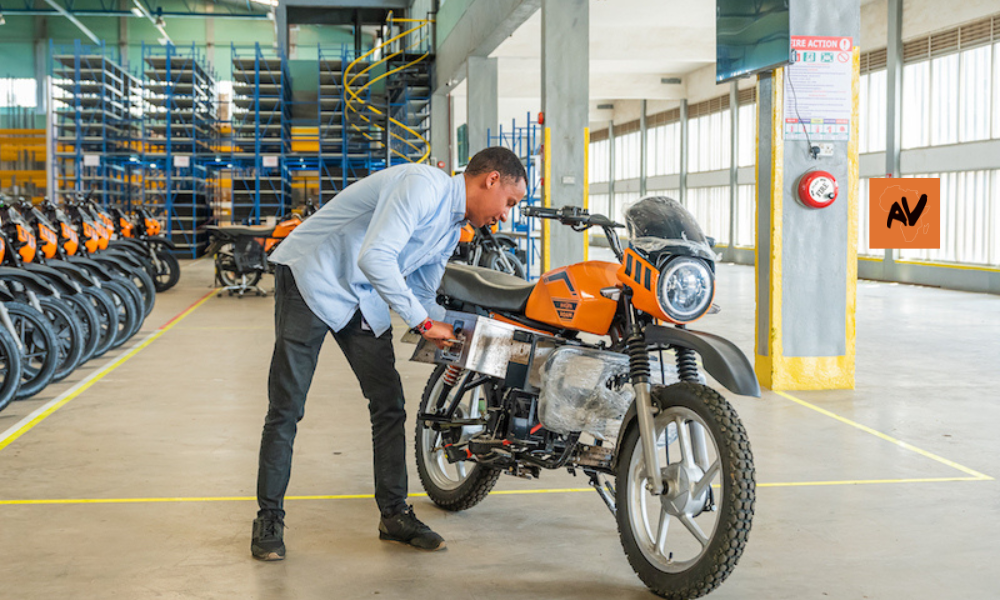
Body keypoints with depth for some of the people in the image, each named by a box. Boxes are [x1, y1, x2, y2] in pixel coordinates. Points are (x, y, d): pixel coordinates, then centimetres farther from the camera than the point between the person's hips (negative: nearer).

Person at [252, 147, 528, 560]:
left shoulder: (451, 231, 8)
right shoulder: (424, 185, -23)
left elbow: (423, 293, 22)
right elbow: (375, 256, -33)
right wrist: (422, 322, -26)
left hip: (365, 300, 9)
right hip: (312, 278, -9)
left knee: (389, 404, 5)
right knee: (287, 408, -5)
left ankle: (394, 513, 15)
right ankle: (269, 517, 6)